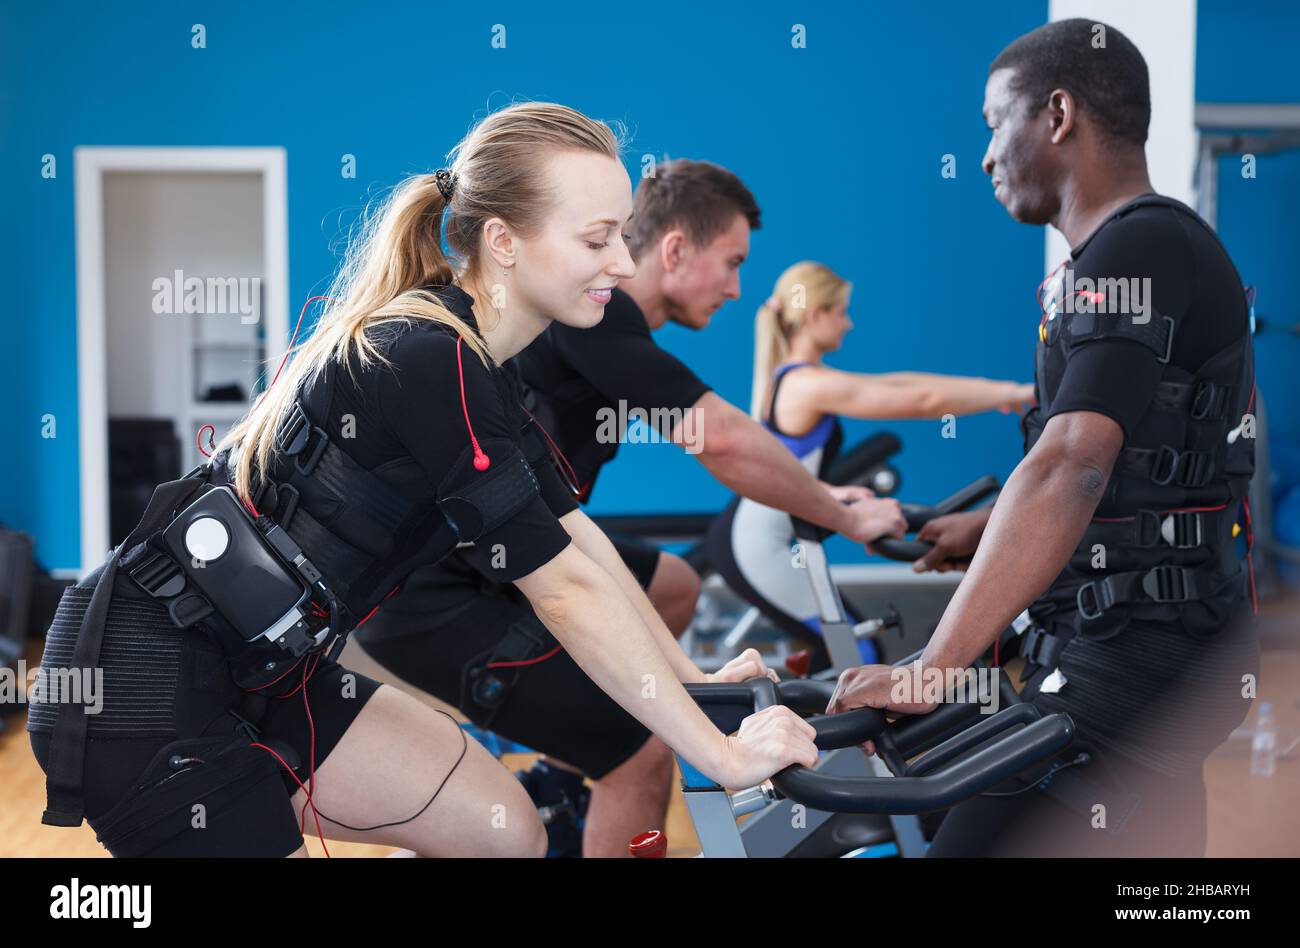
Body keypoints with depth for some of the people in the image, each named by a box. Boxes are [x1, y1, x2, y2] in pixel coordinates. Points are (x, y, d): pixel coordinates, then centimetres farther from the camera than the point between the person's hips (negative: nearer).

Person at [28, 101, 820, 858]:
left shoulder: (473, 360, 5)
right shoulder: (427, 363, -24)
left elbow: (576, 537, 11)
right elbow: (569, 591, -21)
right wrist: (723, 757, -15)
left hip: (258, 675, 9)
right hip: (147, 696, -9)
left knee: (507, 833, 5)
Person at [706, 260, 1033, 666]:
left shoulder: (789, 377, 11)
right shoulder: (812, 385, -19)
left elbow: (893, 383, 12)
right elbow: (922, 401, -20)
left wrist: (994, 389, 10)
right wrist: (1011, 394, -9)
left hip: (744, 535, 10)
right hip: (756, 547, -10)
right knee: (856, 653, -4)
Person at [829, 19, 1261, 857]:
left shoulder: (1136, 251, -16)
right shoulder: (1174, 244, 16)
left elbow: (1070, 467, -30)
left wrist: (933, 669, -35)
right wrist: (991, 529, 22)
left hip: (1134, 660, -10)